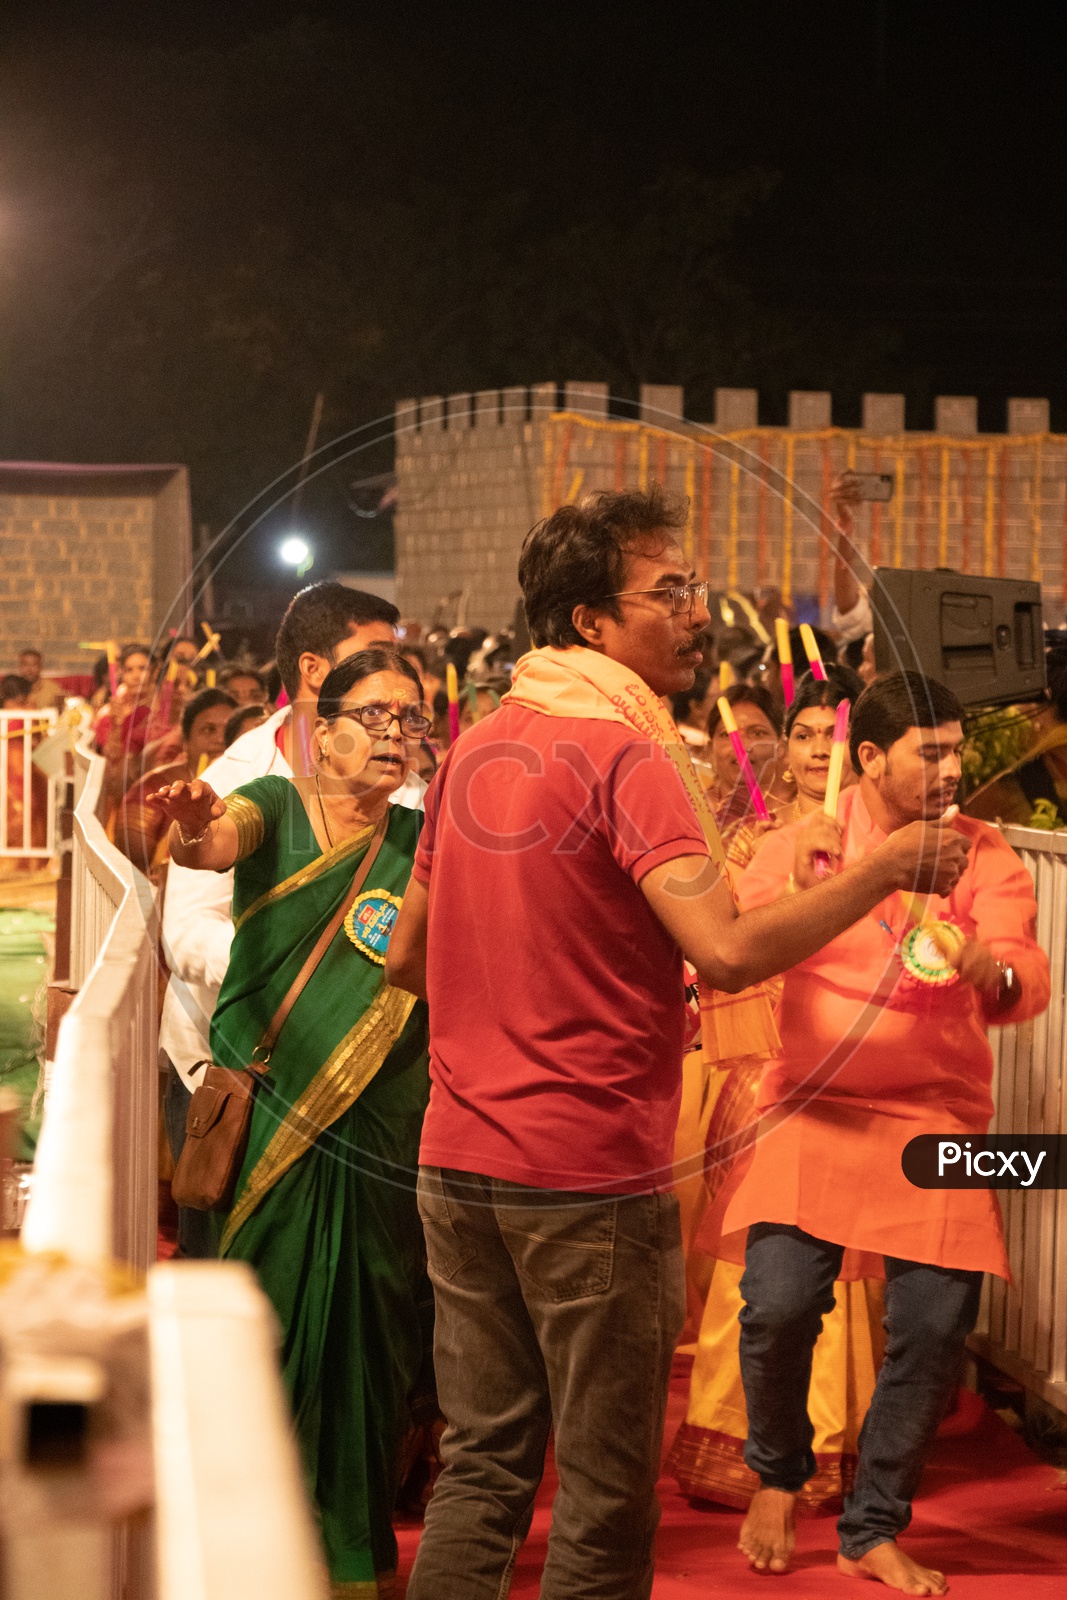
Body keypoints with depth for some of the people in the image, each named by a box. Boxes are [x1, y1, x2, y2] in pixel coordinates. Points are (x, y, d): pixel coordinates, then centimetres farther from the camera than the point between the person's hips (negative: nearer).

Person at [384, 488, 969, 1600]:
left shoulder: (475, 749, 10)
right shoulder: (627, 756, -15)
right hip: (589, 1177, -7)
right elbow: (728, 951, -27)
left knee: (481, 1463, 16)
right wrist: (890, 867, -16)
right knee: (603, 1498, 4)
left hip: (458, 1163, 8)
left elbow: (406, 959, 17)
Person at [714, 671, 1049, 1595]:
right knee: (779, 1304, -13)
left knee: (936, 1326, -5)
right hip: (816, 1110, -1)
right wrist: (797, 897, -21)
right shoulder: (801, 845, 2)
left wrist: (990, 970, -34)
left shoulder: (984, 855, 2)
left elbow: (1028, 976, -12)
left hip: (939, 1117, 1)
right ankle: (778, 1478, 19)